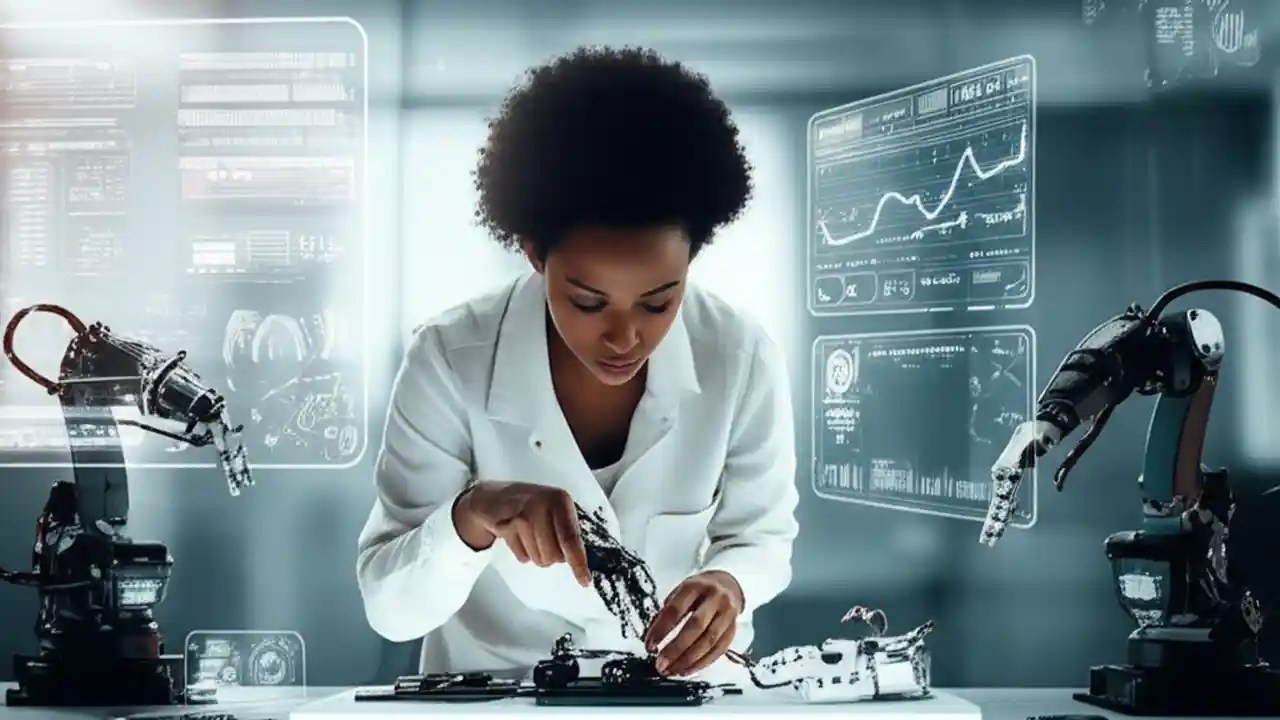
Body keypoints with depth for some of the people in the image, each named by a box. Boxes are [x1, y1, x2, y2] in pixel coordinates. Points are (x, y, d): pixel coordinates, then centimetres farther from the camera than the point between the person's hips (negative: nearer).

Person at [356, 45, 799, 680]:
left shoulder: (741, 361, -13)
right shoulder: (450, 364, -17)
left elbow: (761, 538, -1)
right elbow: (390, 606, -16)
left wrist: (729, 585, -22)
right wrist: (470, 517, -34)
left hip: (679, 685, 1)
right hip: (493, 698, -1)